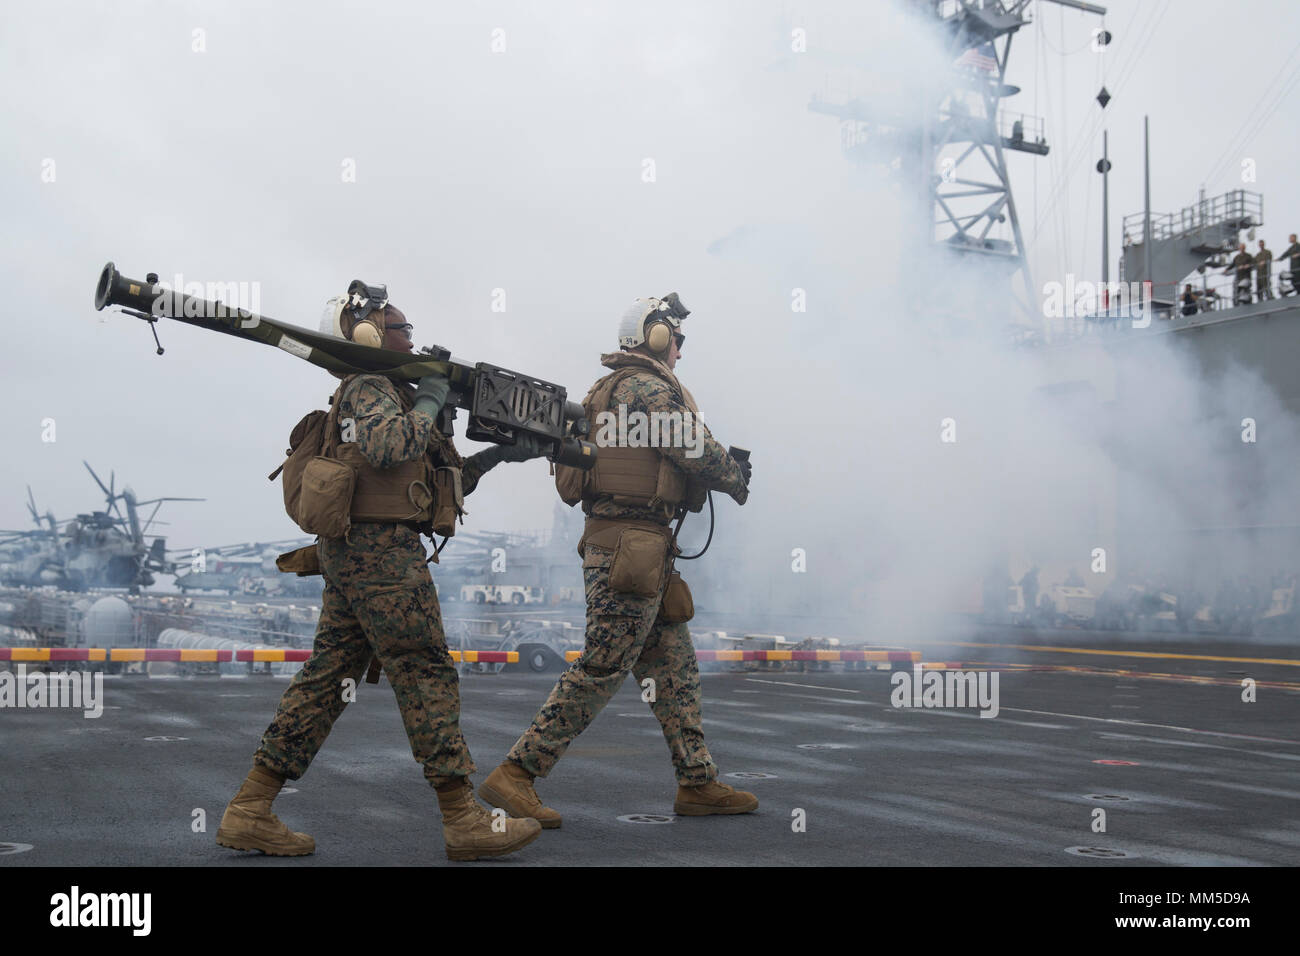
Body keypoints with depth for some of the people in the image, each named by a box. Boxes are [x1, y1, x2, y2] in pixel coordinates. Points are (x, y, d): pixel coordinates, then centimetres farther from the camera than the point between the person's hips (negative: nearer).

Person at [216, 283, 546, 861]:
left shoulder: (391, 390, 25)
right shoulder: (368, 385, -5)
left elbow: (445, 480, 28)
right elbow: (385, 445, -26)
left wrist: (499, 454, 23)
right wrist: (429, 401, -11)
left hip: (350, 554, 10)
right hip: (382, 550, -10)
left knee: (326, 679, 8)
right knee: (426, 675, -6)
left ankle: (249, 812, 8)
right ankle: (464, 822, -3)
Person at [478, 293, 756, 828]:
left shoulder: (615, 389, 20)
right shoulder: (647, 387, -11)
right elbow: (696, 452, -9)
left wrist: (723, 468, 17)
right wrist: (736, 478, 9)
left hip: (642, 548, 11)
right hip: (632, 543, -11)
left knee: (675, 666, 12)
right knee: (602, 669, -9)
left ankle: (698, 784, 17)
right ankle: (514, 775, -6)